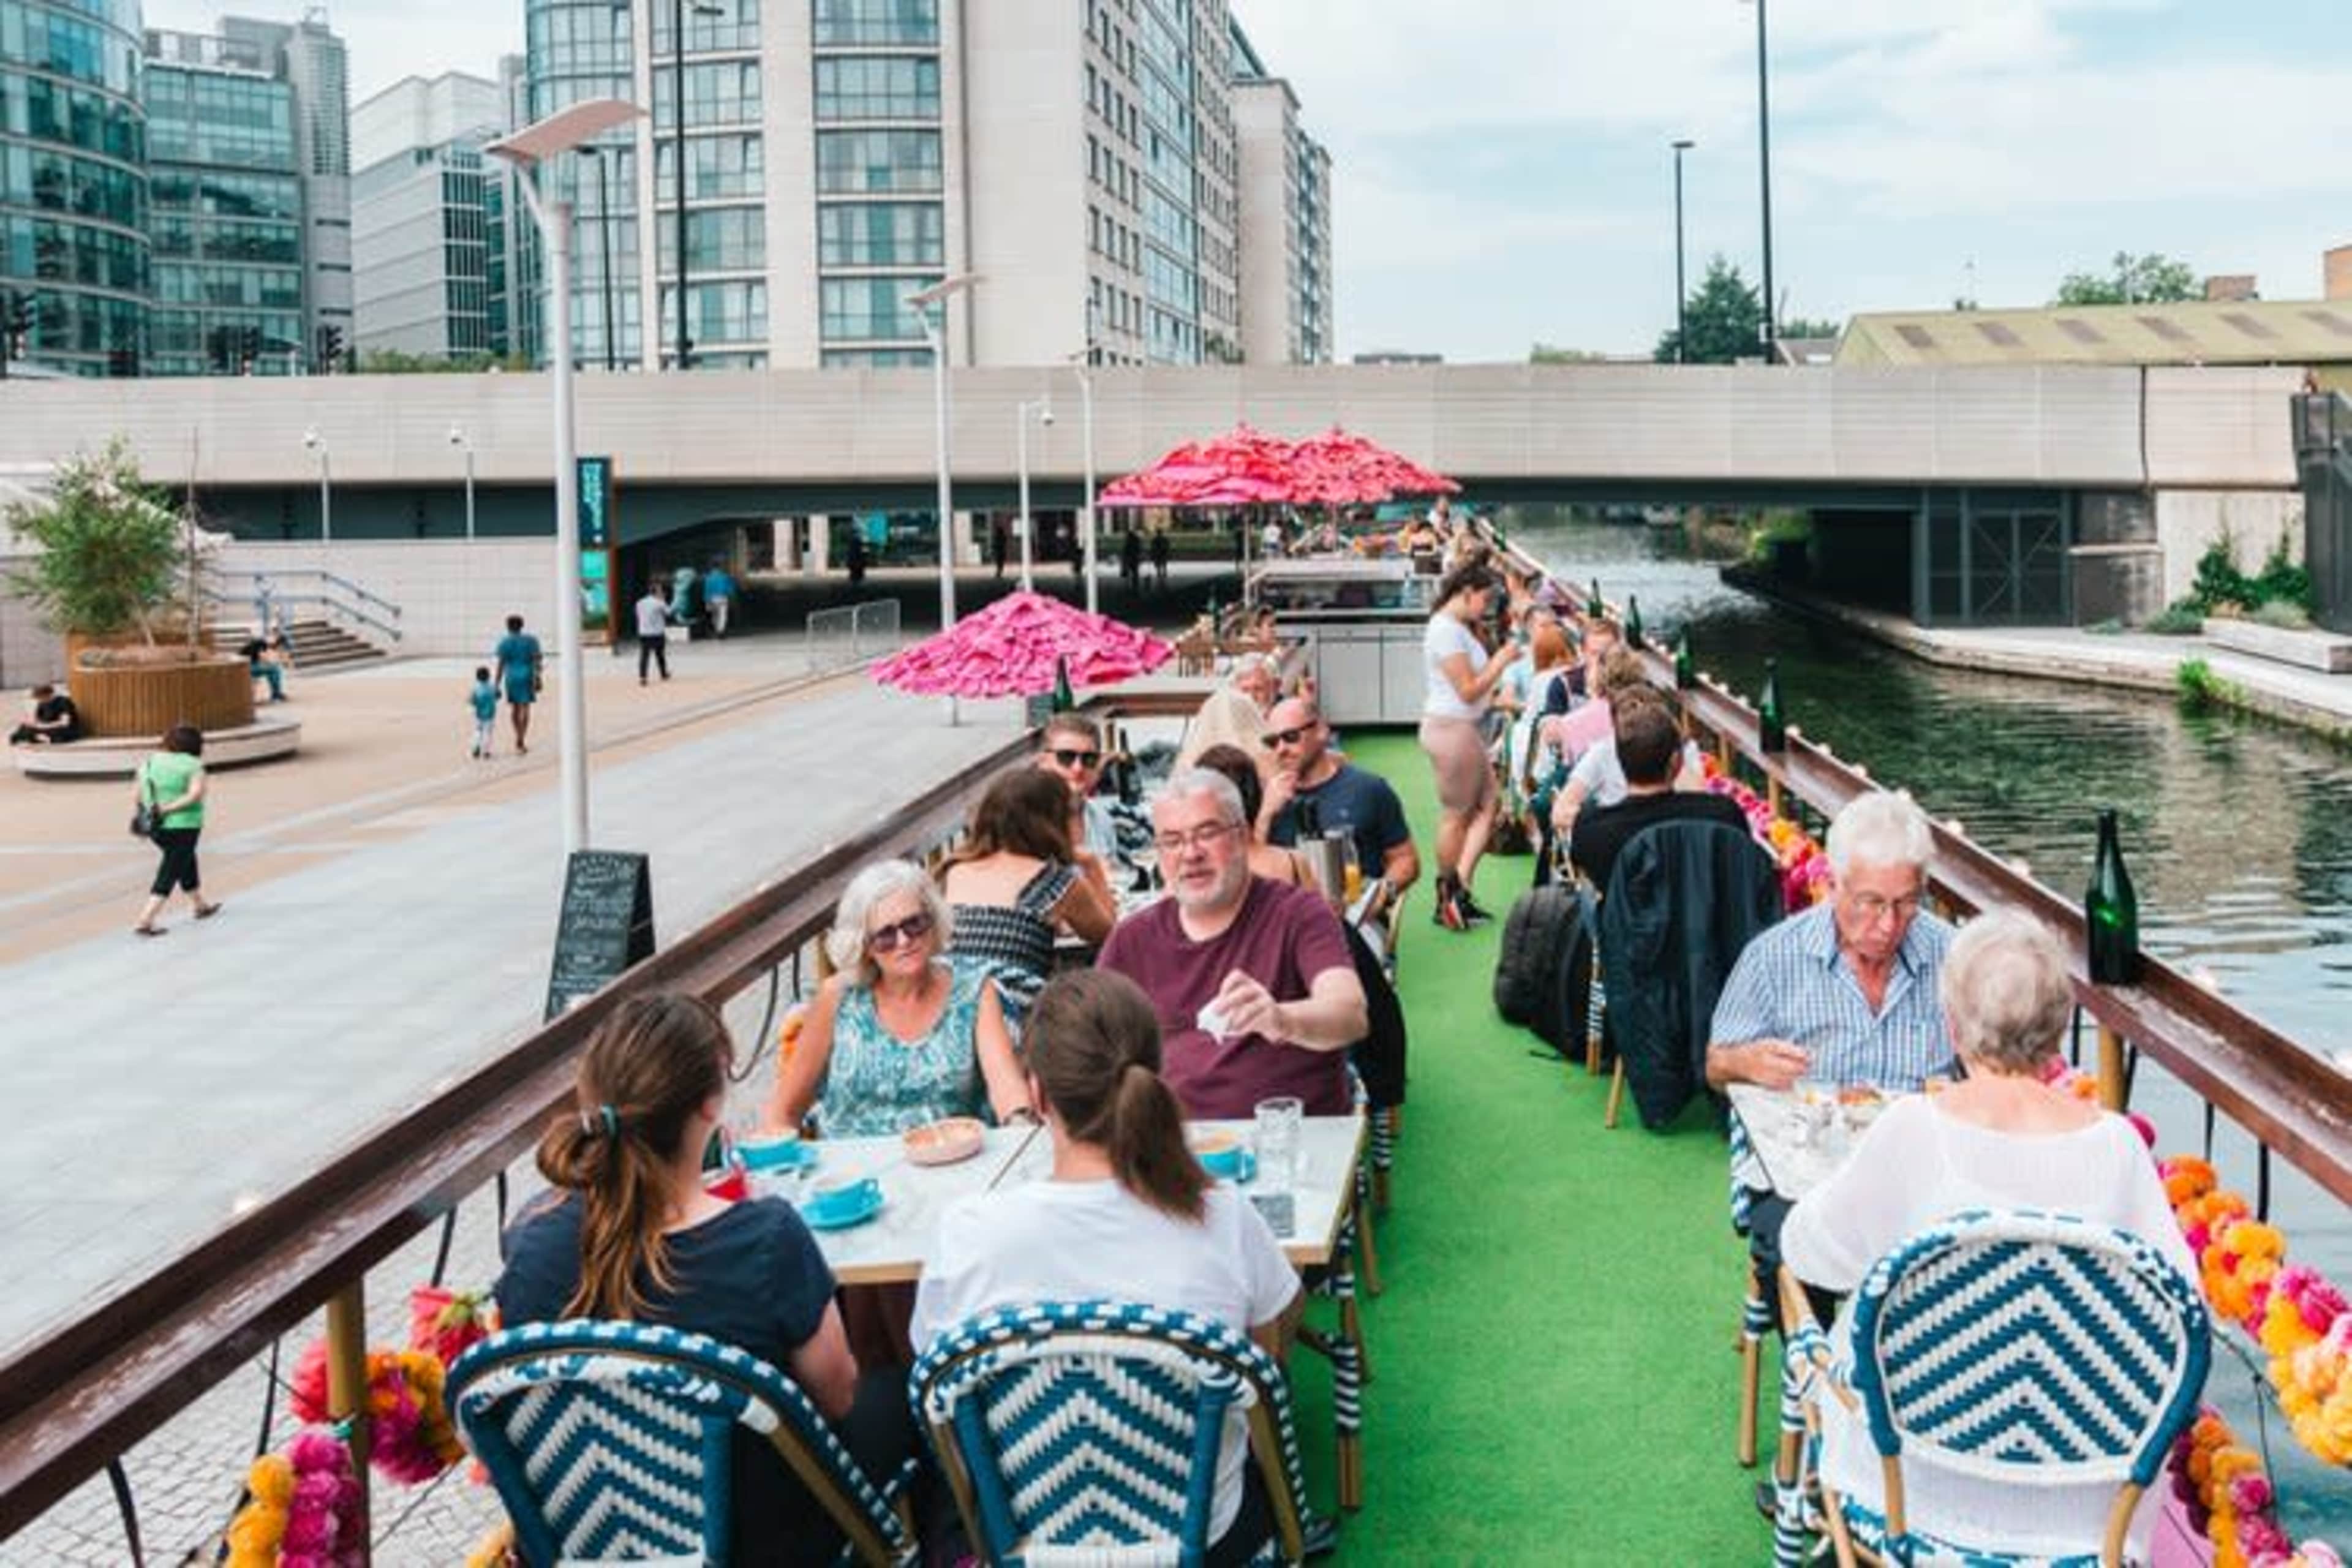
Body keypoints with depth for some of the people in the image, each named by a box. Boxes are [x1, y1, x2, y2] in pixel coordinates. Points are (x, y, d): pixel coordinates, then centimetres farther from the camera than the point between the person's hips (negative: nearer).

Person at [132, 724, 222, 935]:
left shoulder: (151, 762, 6)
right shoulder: (193, 765, -10)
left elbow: (136, 795, 3)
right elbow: (196, 793, -23)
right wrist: (169, 809, -20)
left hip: (158, 828, 7)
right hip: (183, 827, -7)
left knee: (187, 863, 25)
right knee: (168, 875, -2)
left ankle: (200, 906, 42)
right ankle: (145, 922, -9)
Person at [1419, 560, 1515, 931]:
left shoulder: (1459, 628, 14)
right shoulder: (1446, 630, -18)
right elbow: (1469, 690, -20)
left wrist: (1498, 661, 7)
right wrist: (1502, 661, -11)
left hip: (1464, 728, 10)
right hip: (1450, 729, -10)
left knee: (1486, 805, 7)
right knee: (1457, 815, 1)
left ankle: (1458, 890, 5)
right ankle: (1449, 896, 13)